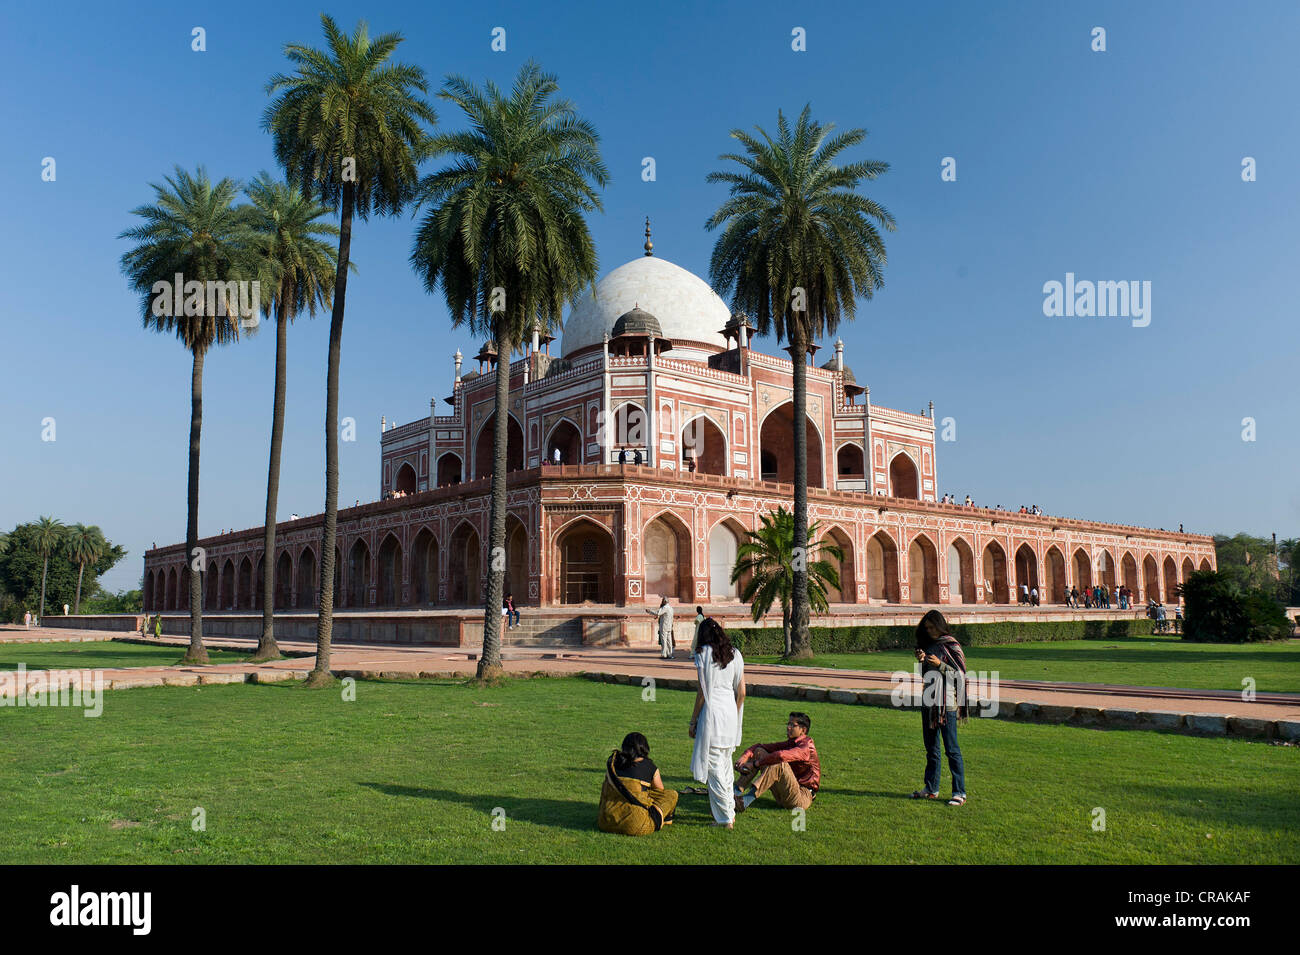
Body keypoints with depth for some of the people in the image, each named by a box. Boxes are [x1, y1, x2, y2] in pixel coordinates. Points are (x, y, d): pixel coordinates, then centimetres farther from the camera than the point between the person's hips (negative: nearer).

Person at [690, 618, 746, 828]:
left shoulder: (704, 655, -7)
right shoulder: (735, 654, 9)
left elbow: (702, 692, -9)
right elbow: (742, 691, 9)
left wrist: (693, 720, -2)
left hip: (712, 711, -6)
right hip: (731, 710, 6)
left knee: (714, 767, 2)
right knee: (726, 763, 19)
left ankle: (724, 818, 5)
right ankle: (730, 812, 26)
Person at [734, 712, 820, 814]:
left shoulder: (807, 747, -16)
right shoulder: (789, 743, 11)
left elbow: (781, 755, -32)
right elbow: (760, 746, 7)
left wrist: (756, 763, -27)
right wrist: (745, 756, -12)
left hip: (802, 797, -8)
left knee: (779, 763, -33)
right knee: (759, 752, 0)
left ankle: (746, 801, -39)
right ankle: (736, 791, -13)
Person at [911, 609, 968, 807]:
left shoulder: (951, 645, -6)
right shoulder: (928, 645, 14)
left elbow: (960, 674, -8)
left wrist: (939, 665, -17)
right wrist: (921, 662, -1)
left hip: (946, 703, -7)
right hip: (929, 701, 7)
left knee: (951, 748, -5)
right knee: (931, 748, 12)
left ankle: (960, 792, 1)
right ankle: (931, 789, 21)